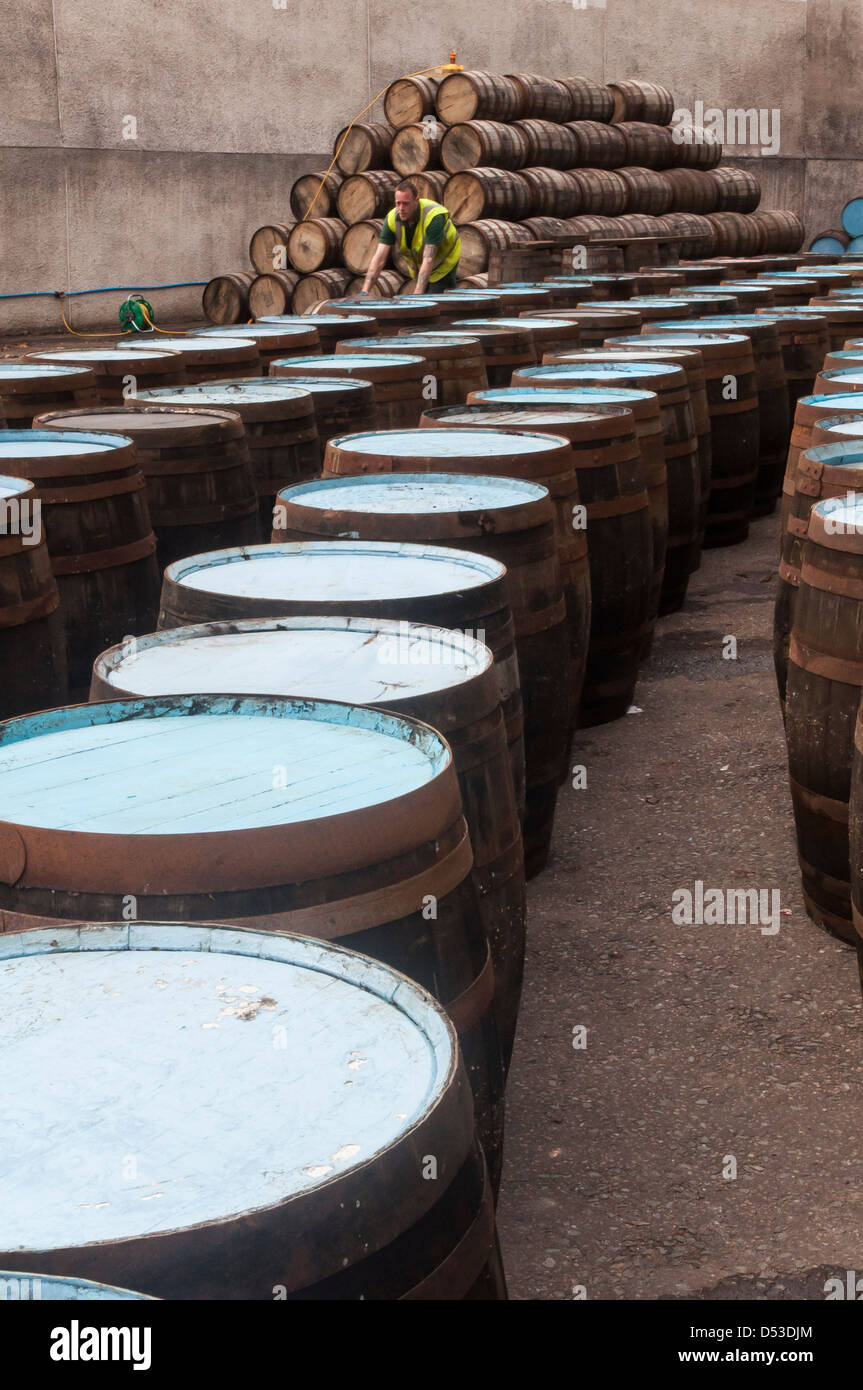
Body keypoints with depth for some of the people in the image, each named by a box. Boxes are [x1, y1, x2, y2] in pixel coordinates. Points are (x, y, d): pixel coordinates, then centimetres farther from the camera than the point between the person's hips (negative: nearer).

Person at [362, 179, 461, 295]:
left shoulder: (433, 216, -36)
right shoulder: (392, 218, -22)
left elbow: (428, 259, -40)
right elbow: (379, 257, -25)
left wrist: (417, 294, -48)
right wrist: (365, 291, -36)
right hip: (417, 266, 5)